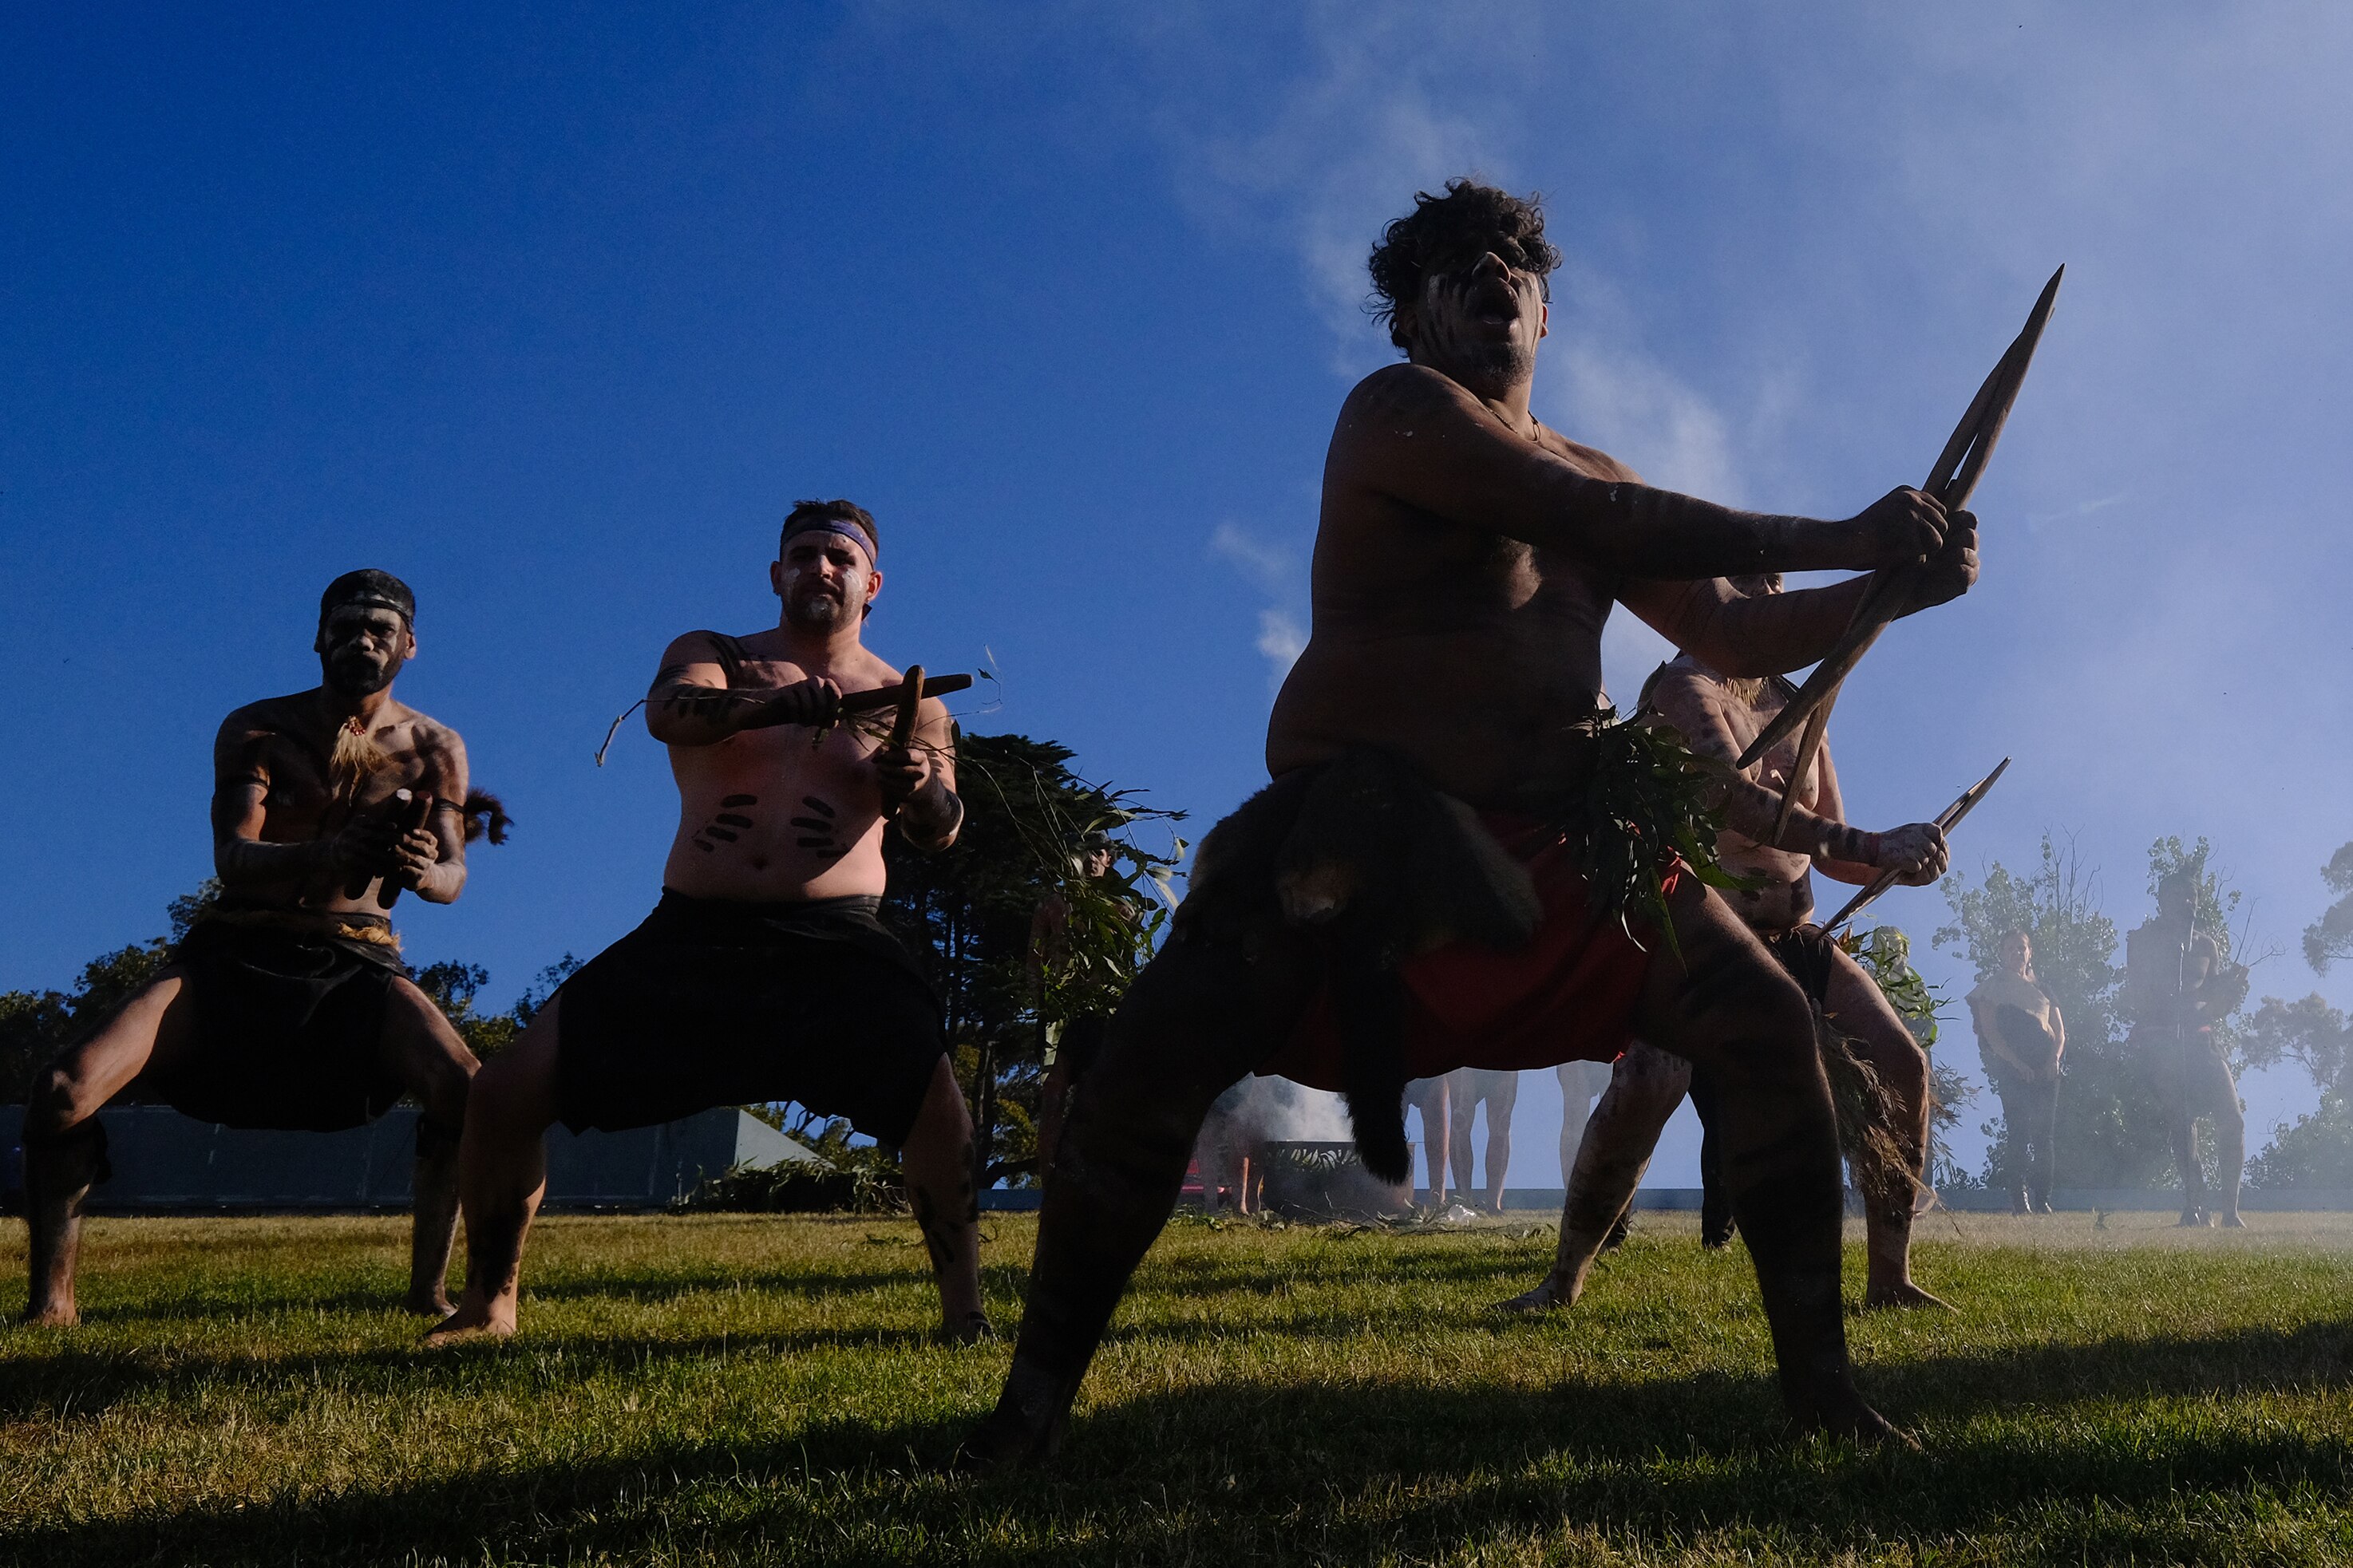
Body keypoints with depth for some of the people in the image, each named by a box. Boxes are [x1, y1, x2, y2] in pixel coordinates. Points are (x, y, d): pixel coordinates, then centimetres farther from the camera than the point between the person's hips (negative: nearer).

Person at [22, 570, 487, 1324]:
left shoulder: (433, 748, 4)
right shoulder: (257, 730, 0)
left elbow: (452, 876, -7)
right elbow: (233, 860, -15)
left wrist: (423, 870, -34)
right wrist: (327, 856, -38)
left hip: (355, 966, 0)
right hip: (235, 955, 0)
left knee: (466, 1089, -28)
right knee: (64, 1089, -21)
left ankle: (428, 1289, -11)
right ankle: (52, 1299, -4)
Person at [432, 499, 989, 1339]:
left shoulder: (904, 702, 12)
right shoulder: (712, 657, 11)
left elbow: (941, 832, -3)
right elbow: (668, 713, -14)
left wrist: (920, 790, -28)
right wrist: (783, 702, -34)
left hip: (834, 945, -1)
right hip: (692, 938, 1)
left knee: (935, 1102, -27)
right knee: (508, 1090, -9)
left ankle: (964, 1317, -14)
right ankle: (488, 1307, 10)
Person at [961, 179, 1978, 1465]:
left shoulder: (1586, 474, 19)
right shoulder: (1399, 412, -4)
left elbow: (1736, 638, 19)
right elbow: (1616, 527, -15)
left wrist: (1889, 588, 3)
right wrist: (1839, 540, -14)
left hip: (1557, 847, 6)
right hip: (1359, 830, -6)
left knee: (1770, 1029, -7)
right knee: (1157, 1052, -22)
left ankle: (1819, 1380, 6)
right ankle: (1035, 1400, -6)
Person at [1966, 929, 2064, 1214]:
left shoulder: (2041, 989, 21)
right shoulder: (1993, 987, 7)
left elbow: (2060, 1031, 16)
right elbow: (1989, 1030, -3)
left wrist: (2054, 1058, -4)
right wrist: (2016, 1063, -14)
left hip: (2045, 1069, 4)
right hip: (2011, 1069, -4)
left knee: (2044, 1135, -1)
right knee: (2018, 1134, -11)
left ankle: (2042, 1199, 1)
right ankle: (2019, 1200, -11)